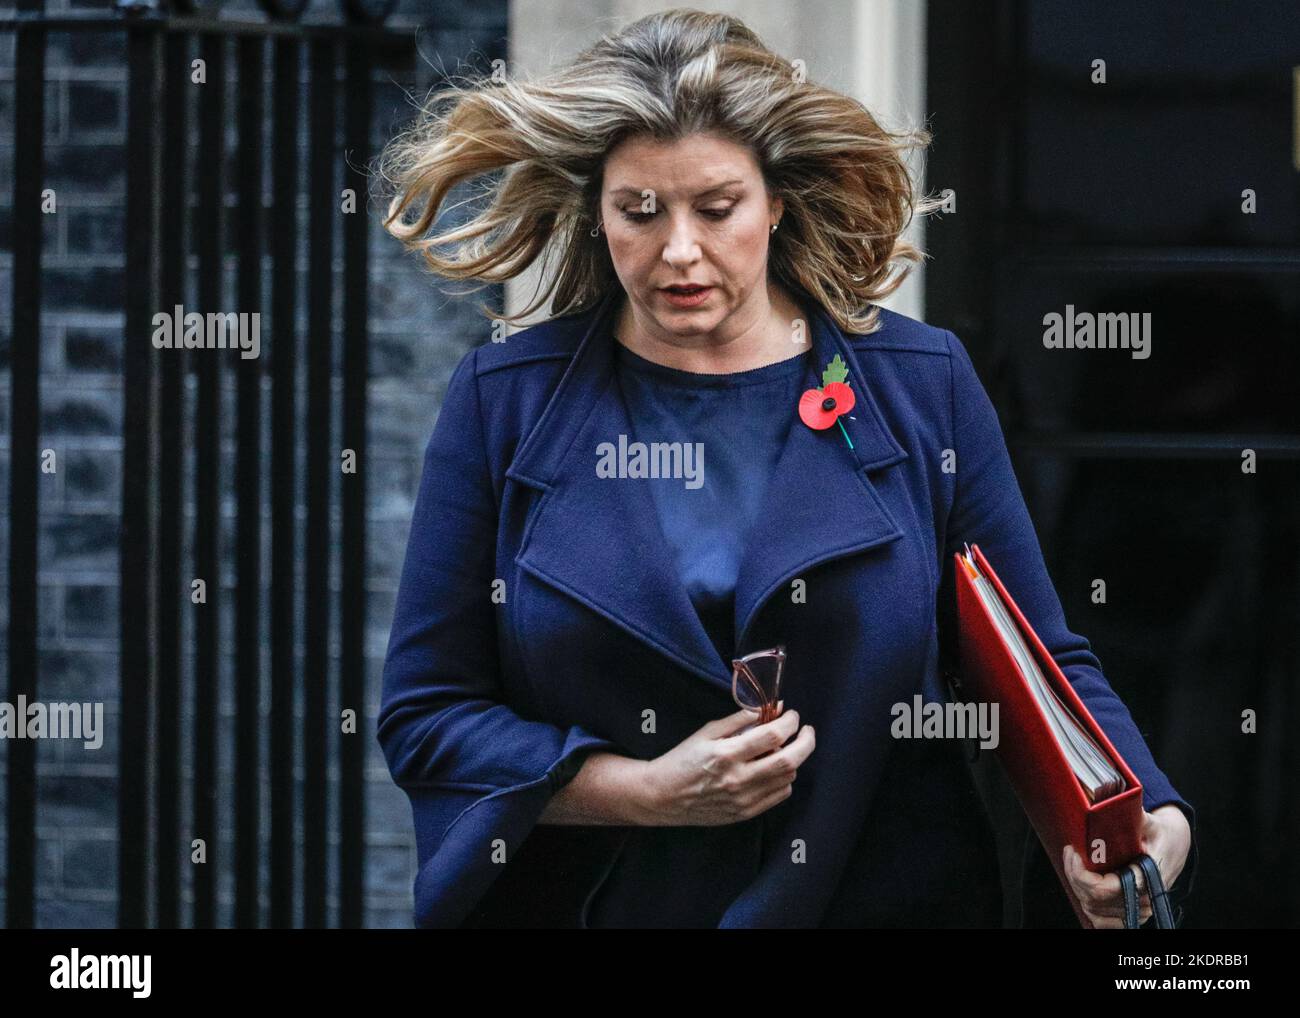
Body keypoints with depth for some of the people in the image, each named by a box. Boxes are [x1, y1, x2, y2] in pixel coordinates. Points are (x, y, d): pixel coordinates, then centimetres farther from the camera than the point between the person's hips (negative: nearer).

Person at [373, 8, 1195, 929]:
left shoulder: (919, 387, 0)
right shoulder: (505, 402, -3)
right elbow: (424, 715, -3)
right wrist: (648, 792, -16)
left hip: (880, 899, 1)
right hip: (590, 901, 0)